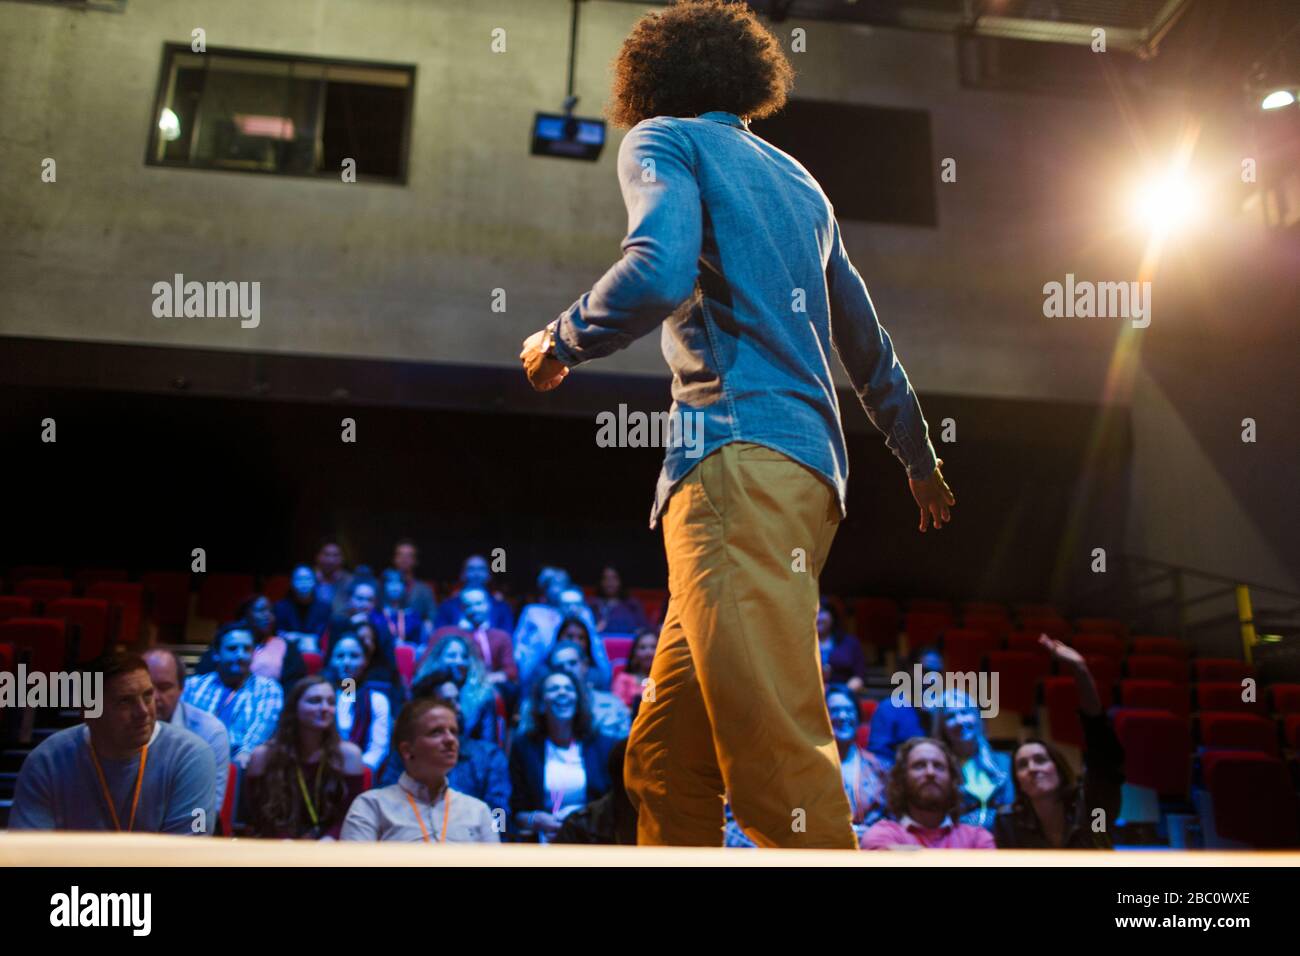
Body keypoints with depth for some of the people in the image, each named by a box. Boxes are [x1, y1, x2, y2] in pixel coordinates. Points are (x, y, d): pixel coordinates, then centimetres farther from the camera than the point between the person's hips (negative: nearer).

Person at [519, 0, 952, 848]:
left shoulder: (664, 140, 8)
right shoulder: (800, 184, 29)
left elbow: (658, 275, -14)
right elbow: (871, 354, 33)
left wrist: (557, 345, 4)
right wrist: (922, 465, 44)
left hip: (736, 452, -8)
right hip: (811, 473, 8)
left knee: (777, 759, -17)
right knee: (664, 760, 11)